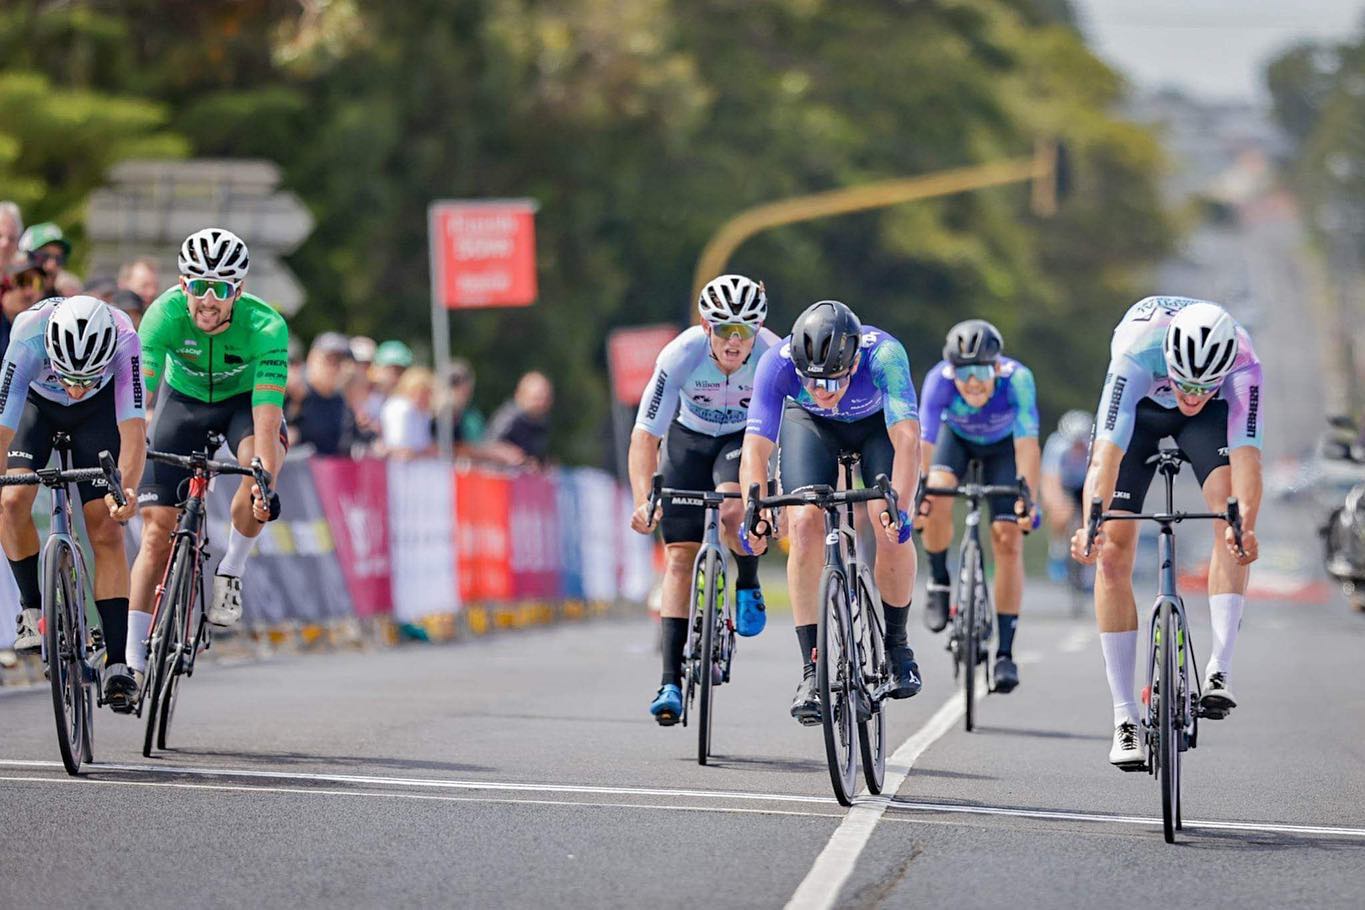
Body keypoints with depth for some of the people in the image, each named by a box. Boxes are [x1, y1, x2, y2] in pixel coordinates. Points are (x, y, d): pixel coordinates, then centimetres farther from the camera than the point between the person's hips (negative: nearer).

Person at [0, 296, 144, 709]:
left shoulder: (123, 339, -40)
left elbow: (133, 428, -43)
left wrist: (127, 489, -59)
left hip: (98, 411, 0)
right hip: (37, 401, 0)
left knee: (106, 530, -10)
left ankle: (116, 665, -8)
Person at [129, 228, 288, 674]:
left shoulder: (265, 326, -33)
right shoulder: (164, 315, -31)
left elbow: (267, 417, -39)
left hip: (245, 400, -1)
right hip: (184, 400, 1)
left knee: (260, 475, -35)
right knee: (157, 529, -8)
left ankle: (231, 572, -9)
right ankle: (133, 660, 0)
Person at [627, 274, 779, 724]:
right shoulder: (681, 356, -31)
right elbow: (644, 435, -30)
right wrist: (643, 500, -43)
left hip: (743, 439, 0)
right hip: (688, 439, 0)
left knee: (732, 510, -32)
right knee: (680, 557, -8)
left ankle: (748, 586, 1)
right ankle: (671, 682, -8)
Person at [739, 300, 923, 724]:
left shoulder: (883, 354, -40)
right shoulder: (778, 363, -36)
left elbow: (907, 439, -48)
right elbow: (755, 448, -37)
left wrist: (899, 506, -62)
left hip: (878, 422, -1)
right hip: (810, 423, 1)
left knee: (891, 524, -22)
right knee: (805, 522, -21)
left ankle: (897, 643, 2)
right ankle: (811, 669, -15)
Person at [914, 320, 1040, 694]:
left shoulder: (1017, 379, -38)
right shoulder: (939, 380, -36)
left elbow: (1027, 444, -44)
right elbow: (924, 442, -40)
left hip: (1003, 444, 0)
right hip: (957, 436, 0)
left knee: (1008, 540, -11)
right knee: (936, 499, -30)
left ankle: (1005, 653, -5)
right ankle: (939, 582, -3)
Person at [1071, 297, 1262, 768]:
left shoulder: (1243, 364, -37)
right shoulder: (1137, 353, -41)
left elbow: (1246, 455, -46)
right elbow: (1108, 451, -48)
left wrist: (1245, 524, -64)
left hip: (1212, 417, 1)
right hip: (1139, 408, -1)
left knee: (1228, 503, -28)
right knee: (1113, 553, -9)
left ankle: (1219, 672, -28)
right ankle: (1125, 719, -3)